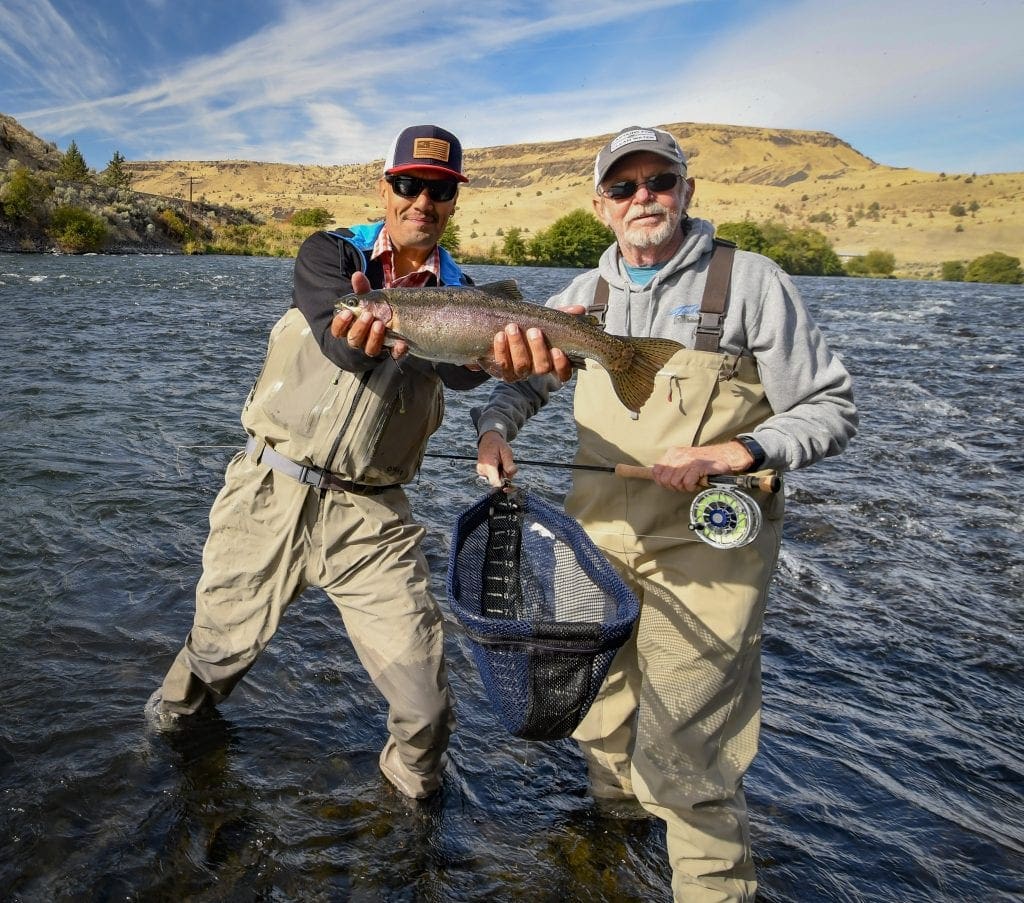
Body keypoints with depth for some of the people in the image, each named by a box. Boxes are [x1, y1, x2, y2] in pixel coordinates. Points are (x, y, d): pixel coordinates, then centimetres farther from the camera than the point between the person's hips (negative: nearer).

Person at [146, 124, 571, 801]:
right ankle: (184, 702, 55)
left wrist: (506, 356, -49)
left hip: (371, 514, 0)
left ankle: (415, 776, 29)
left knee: (425, 702, -6)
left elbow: (460, 369, -24)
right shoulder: (330, 255, -2)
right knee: (222, 645, 18)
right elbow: (336, 342, -23)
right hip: (270, 491, 0)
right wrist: (360, 337, -49)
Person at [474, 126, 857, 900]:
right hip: (597, 539, 5)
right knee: (599, 714, 20)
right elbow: (524, 380, 20)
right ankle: (615, 817, 47)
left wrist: (736, 452, -19)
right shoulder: (588, 293, 9)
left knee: (682, 753, -5)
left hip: (705, 550, -5)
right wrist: (494, 428, -1)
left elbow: (832, 408, -4)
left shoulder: (749, 280, -5)